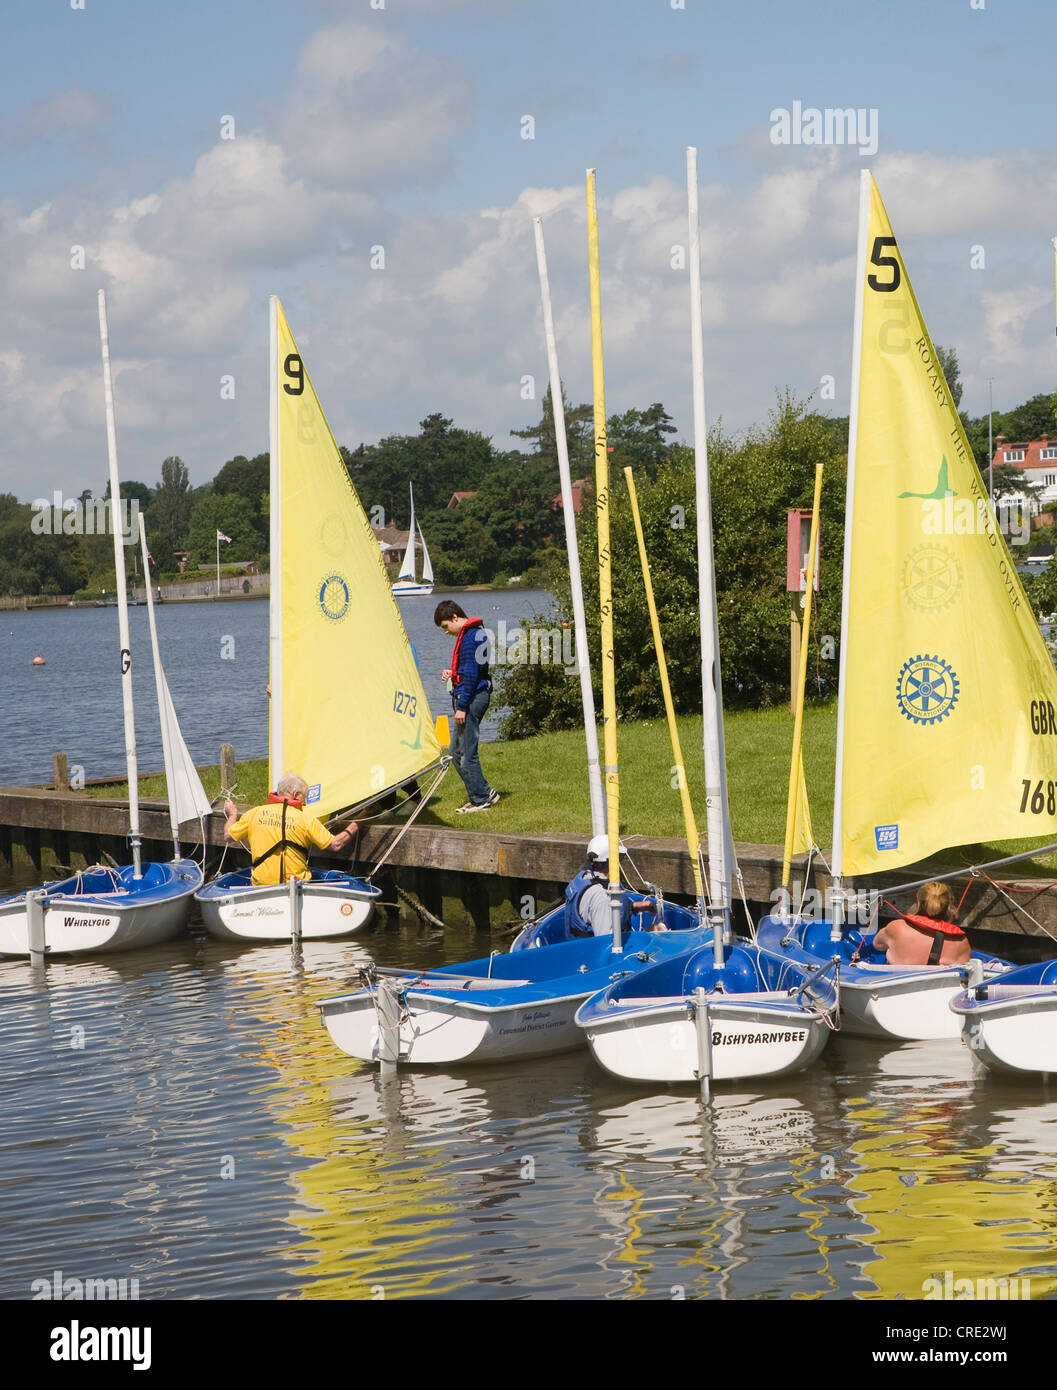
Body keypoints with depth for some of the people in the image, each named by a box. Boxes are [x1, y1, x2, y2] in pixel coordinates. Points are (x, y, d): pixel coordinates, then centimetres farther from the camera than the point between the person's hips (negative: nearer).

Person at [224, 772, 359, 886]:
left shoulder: (254, 813, 3)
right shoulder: (306, 820, -5)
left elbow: (229, 835, 15)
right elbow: (336, 845, -2)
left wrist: (232, 815, 35)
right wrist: (351, 829, 18)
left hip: (261, 884, 3)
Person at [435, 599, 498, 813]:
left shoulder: (468, 637, -15)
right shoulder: (478, 632, 17)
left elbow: (471, 674, -21)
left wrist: (461, 706, -20)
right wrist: (452, 673, 11)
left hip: (470, 697, -11)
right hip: (480, 694, 11)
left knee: (465, 753, -5)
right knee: (458, 752, 14)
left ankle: (480, 799, 1)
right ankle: (483, 795, 16)